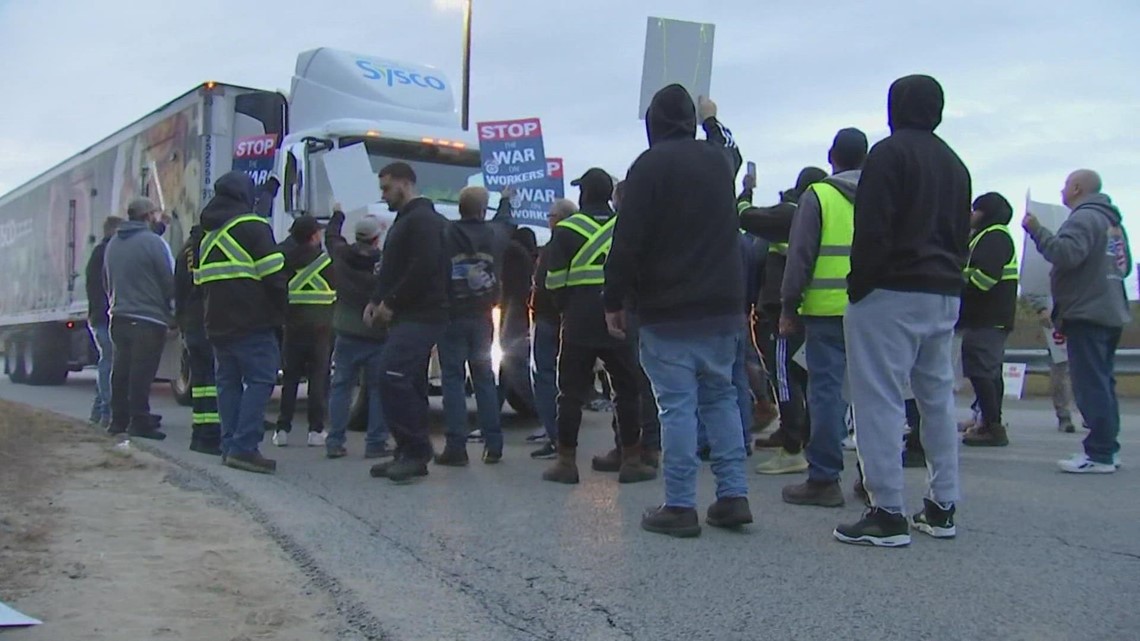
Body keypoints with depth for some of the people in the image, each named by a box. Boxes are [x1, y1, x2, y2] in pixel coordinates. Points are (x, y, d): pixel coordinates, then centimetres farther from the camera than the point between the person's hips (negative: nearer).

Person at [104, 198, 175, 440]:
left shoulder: (113, 244, 13)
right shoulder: (153, 242, -10)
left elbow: (108, 282, 19)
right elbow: (170, 281, -11)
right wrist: (174, 312, 1)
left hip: (119, 317, 7)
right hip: (148, 319, -7)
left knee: (121, 370, 12)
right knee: (142, 372, -6)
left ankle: (118, 420, 17)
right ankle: (140, 422, -4)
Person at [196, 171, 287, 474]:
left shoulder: (206, 236, 18)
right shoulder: (252, 227, -6)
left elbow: (200, 282, 18)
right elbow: (274, 275, -12)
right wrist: (279, 312, -2)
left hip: (218, 324, 8)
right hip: (253, 323, -8)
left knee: (228, 382, 11)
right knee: (260, 379, -8)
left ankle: (230, 445, 10)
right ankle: (244, 447, -16)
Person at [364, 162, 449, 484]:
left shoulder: (423, 220, -9)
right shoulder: (405, 221, 25)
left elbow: (424, 268, -21)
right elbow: (393, 270, 27)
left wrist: (391, 303, -15)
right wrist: (377, 301, 12)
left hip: (421, 315, -11)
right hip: (410, 316, 11)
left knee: (393, 376, -20)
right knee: (408, 383, 10)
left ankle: (415, 450, -16)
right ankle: (410, 455, 14)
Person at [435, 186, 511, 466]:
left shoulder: (445, 235, -9)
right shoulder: (497, 236, 2)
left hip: (452, 316, -3)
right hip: (482, 317, 3)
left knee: (452, 378, 1)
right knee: (484, 377, 11)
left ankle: (456, 446, -4)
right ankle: (493, 445, 9)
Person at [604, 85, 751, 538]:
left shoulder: (650, 165, -8)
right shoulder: (719, 158, 11)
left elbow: (628, 241, -13)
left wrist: (614, 301, -5)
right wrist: (712, 121, 57)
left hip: (669, 312, -6)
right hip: (722, 306, 6)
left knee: (677, 405, -3)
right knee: (720, 397, 14)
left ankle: (680, 506, 0)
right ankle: (733, 496, 12)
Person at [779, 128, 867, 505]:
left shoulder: (817, 197, -3)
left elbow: (800, 257, -5)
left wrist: (789, 307, 1)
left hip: (828, 309, -4)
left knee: (827, 390, -1)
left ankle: (824, 478, 1)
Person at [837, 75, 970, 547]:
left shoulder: (889, 153, -6)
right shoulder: (955, 164, 19)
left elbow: (872, 230, -15)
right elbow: (963, 234, 18)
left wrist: (858, 288, -10)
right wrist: (948, 276, 17)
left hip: (892, 294, -8)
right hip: (945, 295, 9)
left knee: (880, 400, -8)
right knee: (938, 398, 13)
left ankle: (888, 514, -9)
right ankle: (942, 508, 18)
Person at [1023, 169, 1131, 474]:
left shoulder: (1084, 217, -11)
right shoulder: (1113, 220, 21)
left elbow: (1066, 254, -26)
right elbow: (1125, 265, 25)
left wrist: (1036, 229, -18)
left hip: (1086, 314, -10)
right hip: (1111, 312, 10)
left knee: (1091, 385, -10)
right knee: (1103, 383, 13)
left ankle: (1099, 454, -11)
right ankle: (1108, 448, 17)